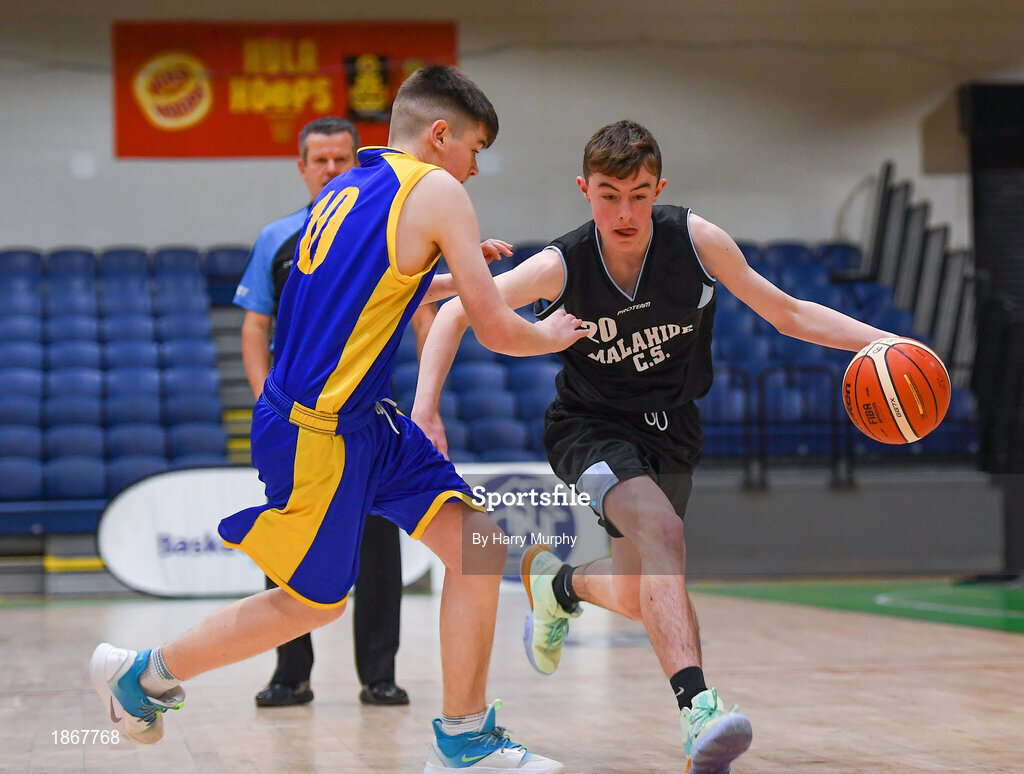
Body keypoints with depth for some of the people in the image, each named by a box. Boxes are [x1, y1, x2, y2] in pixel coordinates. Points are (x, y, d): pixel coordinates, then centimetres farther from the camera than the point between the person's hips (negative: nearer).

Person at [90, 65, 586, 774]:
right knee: (312, 604, 7)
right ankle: (140, 674, 24)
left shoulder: (347, 186, 12)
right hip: (315, 431, -9)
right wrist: (552, 336, 10)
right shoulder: (438, 191, -11)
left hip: (367, 421, 9)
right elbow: (495, 330, -10)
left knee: (478, 548, 3)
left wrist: (453, 273, 29)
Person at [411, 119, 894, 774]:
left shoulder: (695, 240, -16)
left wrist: (879, 340, -18)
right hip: (593, 426, -4)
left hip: (672, 431, 4)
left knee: (643, 598, 7)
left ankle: (558, 583, 42)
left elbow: (787, 313, -6)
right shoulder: (560, 267, -20)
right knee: (661, 528, -33)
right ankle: (697, 707, -43)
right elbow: (457, 313, -8)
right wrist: (425, 410, -18)